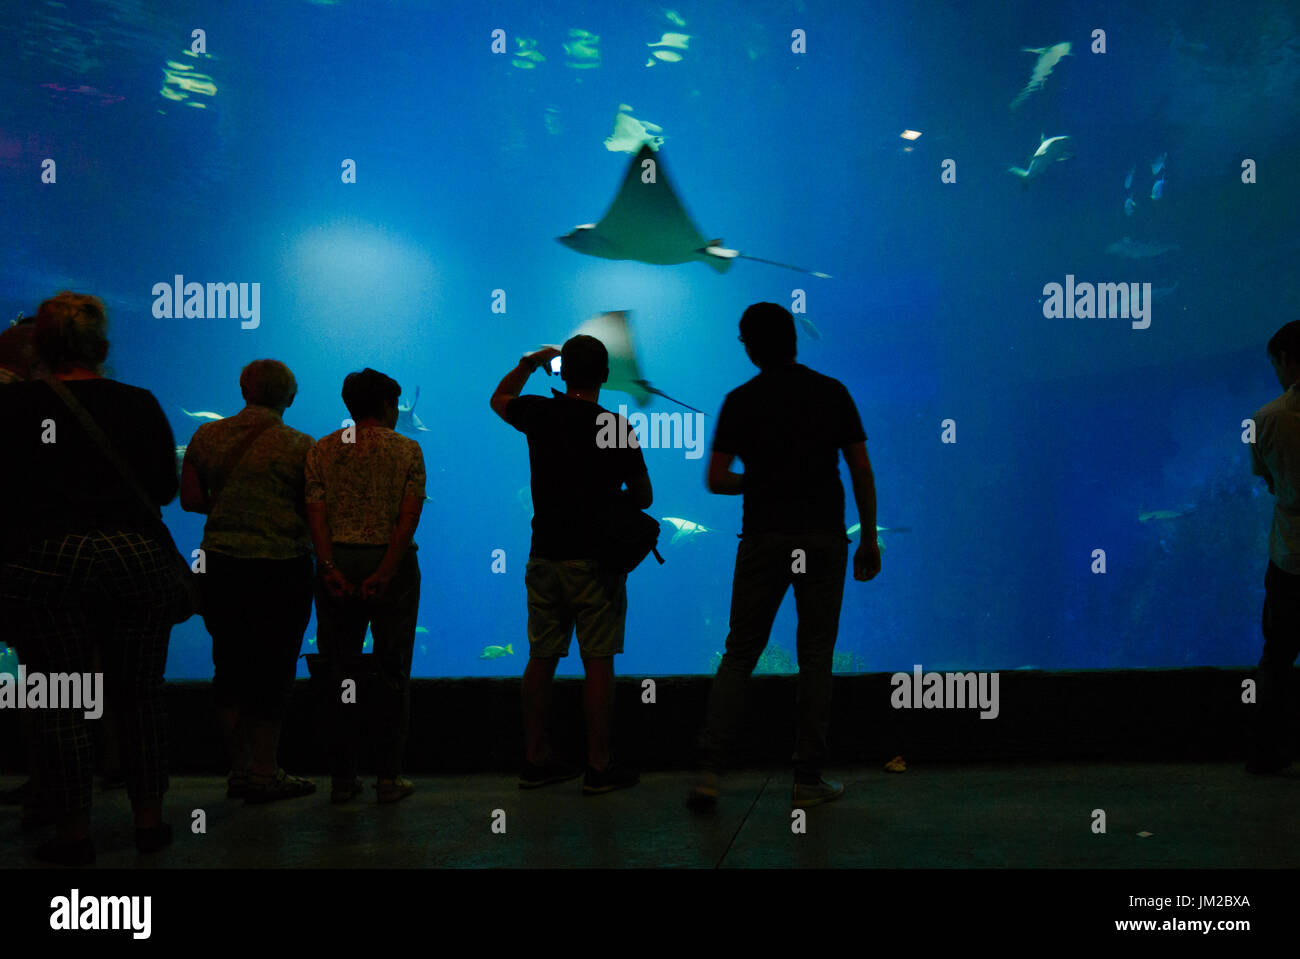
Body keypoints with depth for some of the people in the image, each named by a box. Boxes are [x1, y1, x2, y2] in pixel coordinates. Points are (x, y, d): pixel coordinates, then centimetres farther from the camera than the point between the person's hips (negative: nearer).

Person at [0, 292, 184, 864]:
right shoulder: (139, 405, 0)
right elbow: (165, 489, 4)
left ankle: (74, 834, 11)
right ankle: (149, 822, 18)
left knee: (61, 702, 7)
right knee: (141, 696, 12)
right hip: (137, 556, 1)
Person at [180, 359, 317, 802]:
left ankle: (239, 767, 21)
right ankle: (264, 773, 10)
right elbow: (313, 512, -10)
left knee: (230, 667, 15)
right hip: (281, 566, -4)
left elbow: (190, 498, 3)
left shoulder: (206, 436, 3)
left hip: (222, 564, 4)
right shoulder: (300, 446, -9)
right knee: (272, 670, 5)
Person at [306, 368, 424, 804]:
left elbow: (315, 512, -4)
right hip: (391, 563, -2)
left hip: (337, 565, 2)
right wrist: (386, 571, -13)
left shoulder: (321, 451, 8)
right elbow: (409, 516, -10)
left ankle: (343, 778, 12)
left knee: (339, 672, 8)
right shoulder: (406, 450, 1)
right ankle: (389, 776, 8)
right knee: (392, 672, 6)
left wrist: (330, 568, -10)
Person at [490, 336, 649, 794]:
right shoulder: (616, 428, -10)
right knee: (598, 662, 1)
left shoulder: (539, 414, 0)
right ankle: (599, 767, 6)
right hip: (595, 559, -4)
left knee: (541, 659, 12)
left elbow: (498, 400, 24)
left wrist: (528, 364, 26)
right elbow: (643, 498, -1)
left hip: (544, 555, 4)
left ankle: (535, 760, 19)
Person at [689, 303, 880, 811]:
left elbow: (716, 479, -2)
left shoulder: (741, 400, 1)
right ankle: (808, 780, 10)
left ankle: (709, 771, -1)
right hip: (824, 537, 1)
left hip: (764, 539, 0)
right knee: (816, 657, 7)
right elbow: (862, 471, 3)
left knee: (739, 654, 6)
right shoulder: (832, 392, 5)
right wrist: (869, 538, 9)